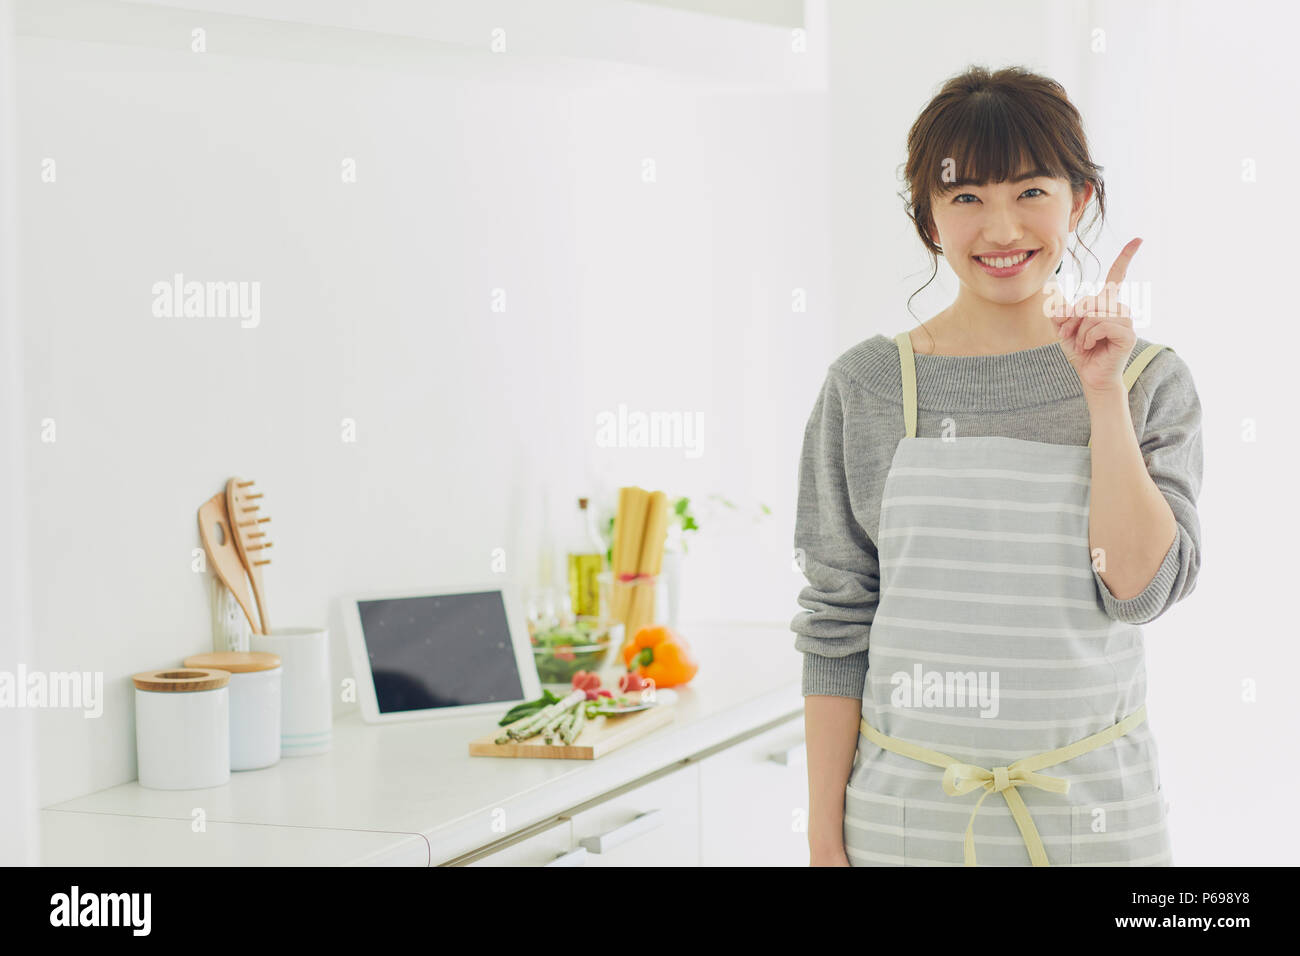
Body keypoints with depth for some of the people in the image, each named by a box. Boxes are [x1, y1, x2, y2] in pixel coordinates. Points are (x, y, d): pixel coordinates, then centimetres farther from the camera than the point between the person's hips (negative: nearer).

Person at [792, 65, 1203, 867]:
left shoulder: (1150, 381, 0)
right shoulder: (867, 387, -2)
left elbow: (1144, 587, -12)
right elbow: (837, 623, -1)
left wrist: (1104, 394, -15)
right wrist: (824, 837, -2)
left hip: (1089, 803, 0)